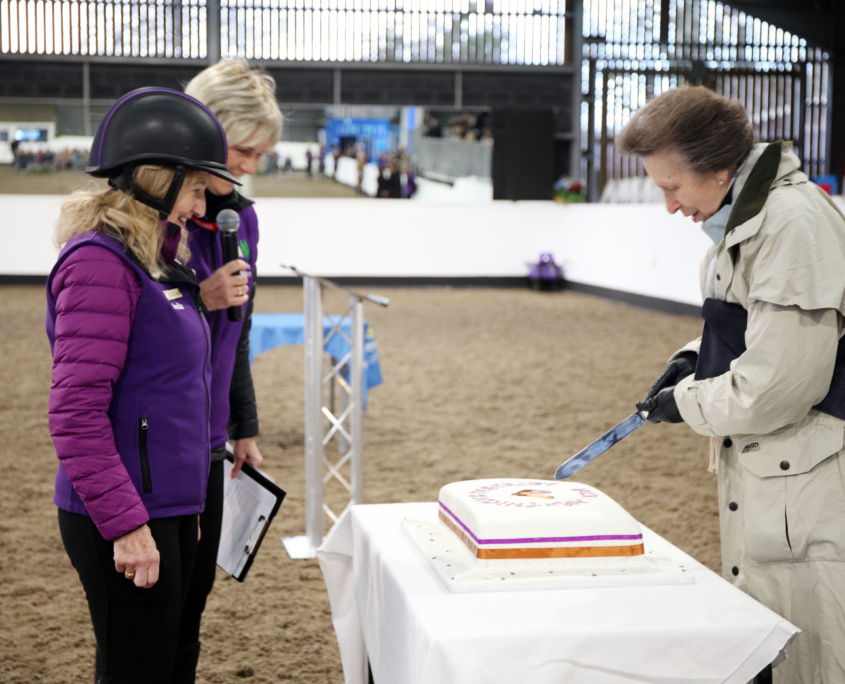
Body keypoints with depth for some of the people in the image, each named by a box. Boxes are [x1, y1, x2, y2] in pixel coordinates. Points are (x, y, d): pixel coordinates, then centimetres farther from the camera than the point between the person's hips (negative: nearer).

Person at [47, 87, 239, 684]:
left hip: (170, 511, 9)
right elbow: (75, 416, -20)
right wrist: (125, 525, -21)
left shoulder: (157, 261, 14)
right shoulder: (100, 264, -15)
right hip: (126, 522, -9)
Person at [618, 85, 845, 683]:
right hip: (756, 466, 10)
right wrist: (693, 361, 8)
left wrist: (689, 402, -9)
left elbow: (780, 381, -23)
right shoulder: (742, 218, 11)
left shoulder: (796, 221, -21)